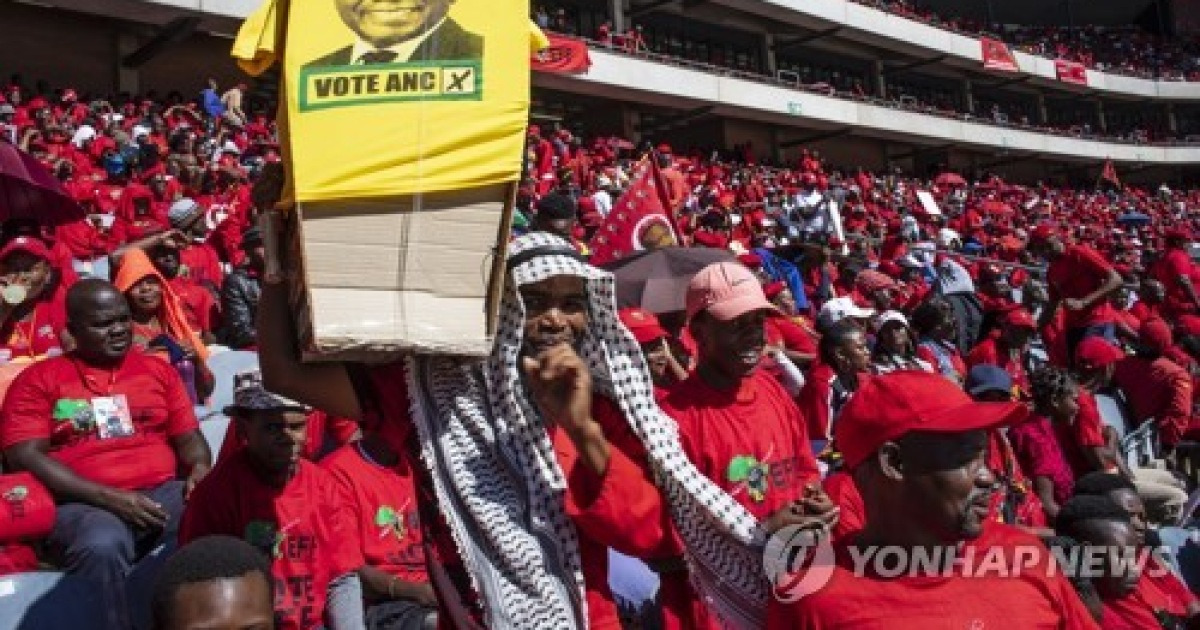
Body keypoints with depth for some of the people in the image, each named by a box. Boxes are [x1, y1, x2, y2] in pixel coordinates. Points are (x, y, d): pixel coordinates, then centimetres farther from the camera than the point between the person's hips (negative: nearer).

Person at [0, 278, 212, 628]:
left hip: (165, 492, 3)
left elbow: (189, 438, 18)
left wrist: (200, 470, -8)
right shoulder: (39, 379, 9)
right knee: (101, 546, -38)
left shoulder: (158, 370, 19)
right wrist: (107, 497, -14)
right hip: (86, 503, -2)